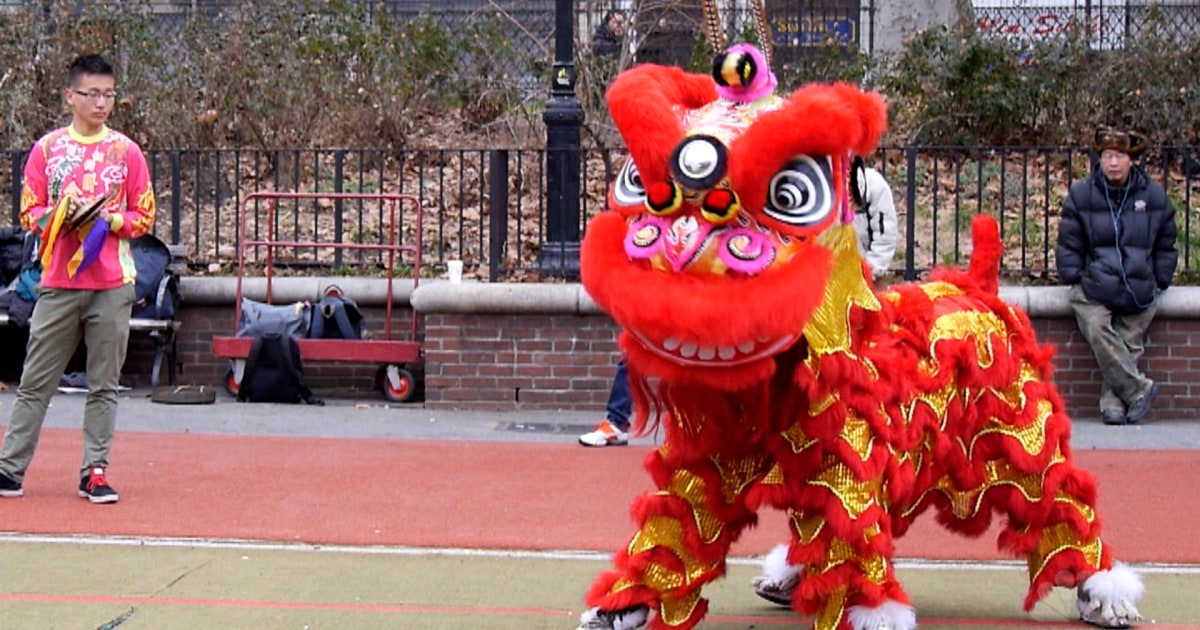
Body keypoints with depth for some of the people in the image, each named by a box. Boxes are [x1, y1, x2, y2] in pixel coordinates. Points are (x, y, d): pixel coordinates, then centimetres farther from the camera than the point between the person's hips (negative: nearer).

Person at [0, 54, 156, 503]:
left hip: (112, 286, 0)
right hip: (58, 283, 0)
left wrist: (111, 219, -11)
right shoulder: (46, 149, 5)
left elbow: (144, 216, 7)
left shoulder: (126, 151, 4)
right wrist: (61, 216, -13)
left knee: (104, 385, 3)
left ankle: (94, 471, 8)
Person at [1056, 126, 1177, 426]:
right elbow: (1069, 244, 9)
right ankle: (1139, 389, -19)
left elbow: (1165, 246, 17)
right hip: (1094, 285, -1)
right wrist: (1074, 277, -2)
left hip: (1139, 287, 1)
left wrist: (1159, 281, 7)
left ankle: (1112, 400, -6)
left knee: (1129, 343, -13)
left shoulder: (1154, 196, 9)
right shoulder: (1081, 195, 6)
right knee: (1098, 331, -25)